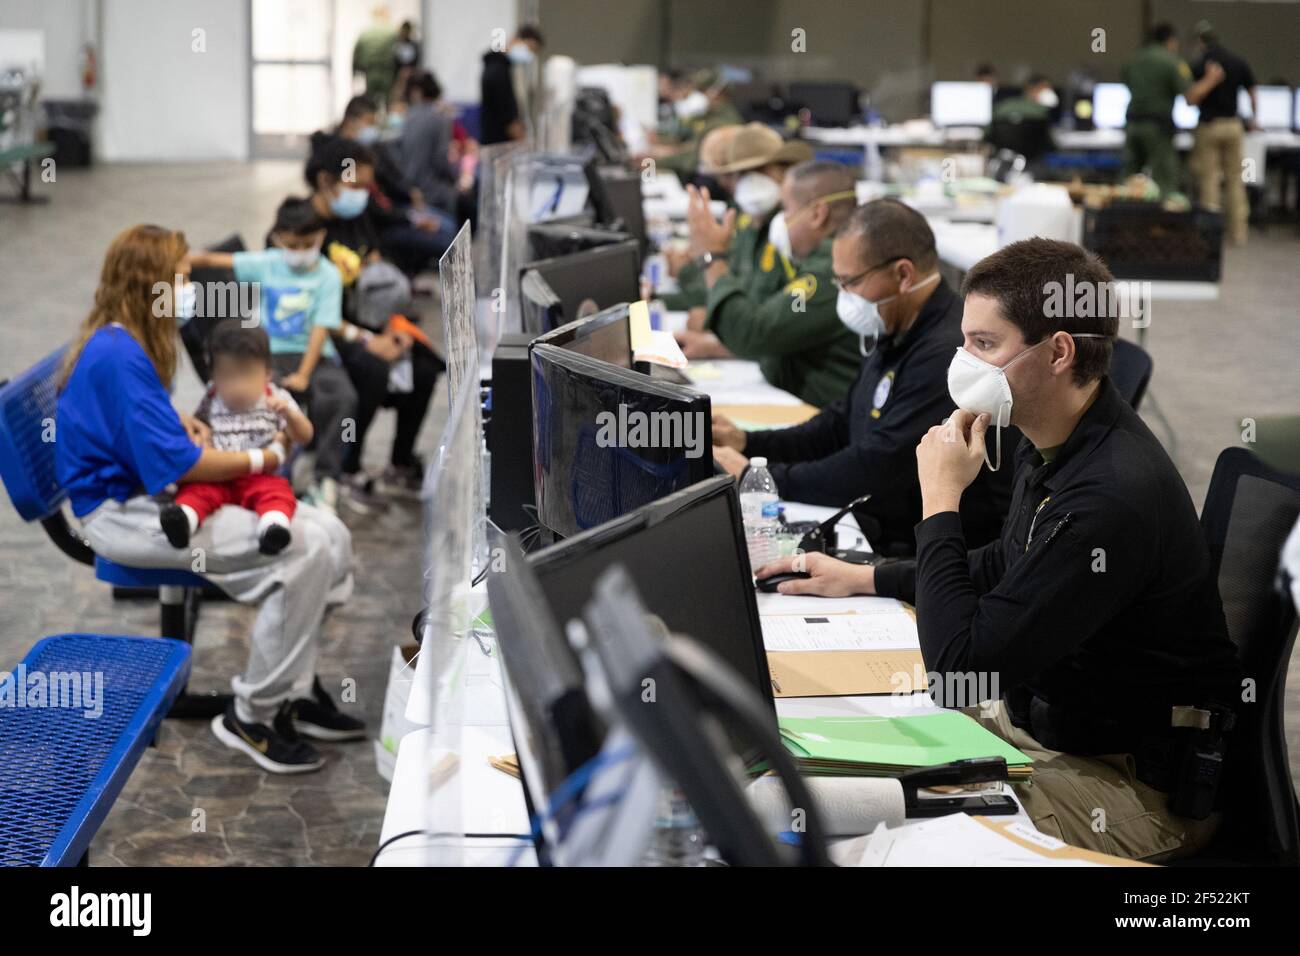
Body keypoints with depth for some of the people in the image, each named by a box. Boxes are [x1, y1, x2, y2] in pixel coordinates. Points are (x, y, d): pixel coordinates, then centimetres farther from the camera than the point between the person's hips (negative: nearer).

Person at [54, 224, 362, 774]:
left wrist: (181, 423, 10)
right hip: (122, 515, -10)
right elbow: (175, 461, -24)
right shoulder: (118, 354, -20)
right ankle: (252, 718, -12)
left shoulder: (123, 343, 11)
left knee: (329, 535, -4)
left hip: (148, 496, 10)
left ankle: (292, 690, 3)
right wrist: (260, 461, -11)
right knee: (308, 549, -24)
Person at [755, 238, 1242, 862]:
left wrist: (941, 501, -20)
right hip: (1037, 718, 9)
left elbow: (960, 667, -29)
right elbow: (1003, 569, 24)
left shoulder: (1113, 494, -31)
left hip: (1137, 785, -9)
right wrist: (861, 579, 17)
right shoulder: (1051, 448, 1)